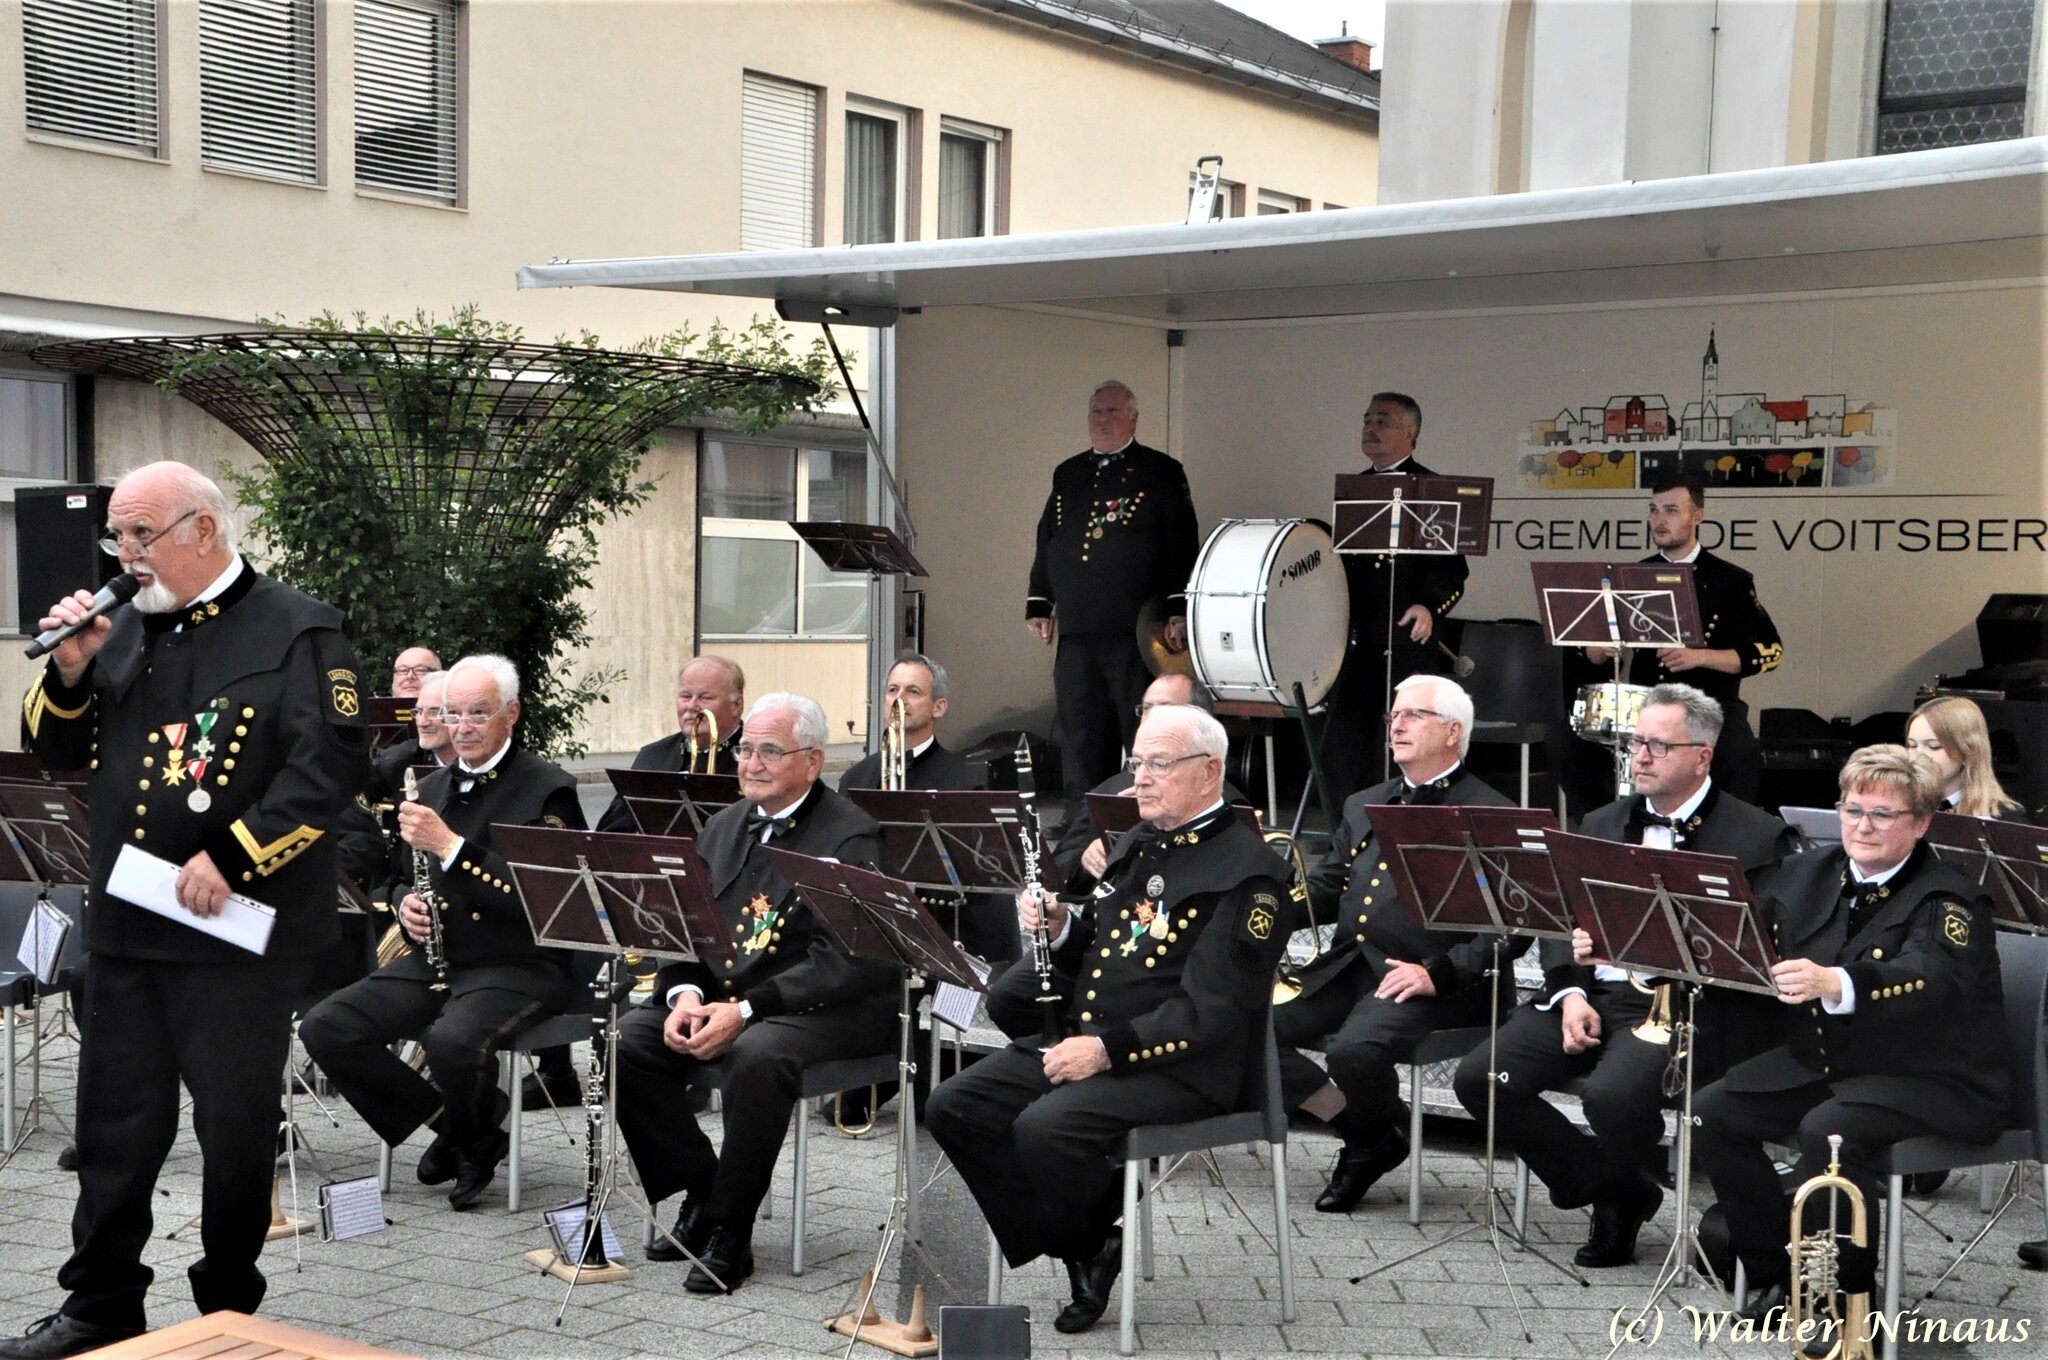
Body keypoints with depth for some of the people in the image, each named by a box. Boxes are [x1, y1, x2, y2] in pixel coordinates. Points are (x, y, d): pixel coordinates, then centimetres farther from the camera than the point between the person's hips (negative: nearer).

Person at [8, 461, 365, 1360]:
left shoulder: (294, 629, -7)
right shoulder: (124, 628, 13)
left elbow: (331, 762, -15)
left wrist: (232, 857, -20)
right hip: (123, 924, 6)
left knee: (236, 1126, 5)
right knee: (116, 1121, 12)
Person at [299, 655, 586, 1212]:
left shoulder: (547, 789, -8)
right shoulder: (434, 788, 16)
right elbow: (407, 879, 28)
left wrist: (451, 846, -23)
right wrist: (406, 901, 3)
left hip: (519, 968, -7)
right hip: (435, 957, 7)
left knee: (452, 1040, -36)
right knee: (324, 1028, -12)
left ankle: (472, 1136, -1)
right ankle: (447, 1120, 4)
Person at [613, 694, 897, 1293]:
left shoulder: (852, 835, -8)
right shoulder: (724, 826, 16)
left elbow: (843, 959, -18)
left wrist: (746, 1009, -27)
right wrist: (685, 993, -11)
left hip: (825, 1005, -7)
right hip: (720, 994, 7)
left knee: (757, 1055, -37)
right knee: (625, 1039, -15)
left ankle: (729, 1232, -19)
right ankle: (700, 1193, 0)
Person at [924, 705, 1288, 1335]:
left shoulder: (1246, 870, -11)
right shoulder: (1139, 844, 18)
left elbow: (1212, 1011, -19)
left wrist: (1107, 1049, -23)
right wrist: (1059, 928, 2)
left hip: (1175, 1065, -9)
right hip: (1079, 1037, 9)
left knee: (1045, 1130, -31)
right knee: (954, 1108, -7)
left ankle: (1097, 1236, 0)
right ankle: (1076, 1253, 0)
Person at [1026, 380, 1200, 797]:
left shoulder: (1161, 473, 4)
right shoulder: (1067, 475, 19)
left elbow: (1183, 548, -2)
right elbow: (1045, 545, 21)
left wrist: (1178, 611, -10)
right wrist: (1038, 606, 13)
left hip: (1138, 634, -5)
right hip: (1076, 634, 5)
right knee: (1080, 738, 6)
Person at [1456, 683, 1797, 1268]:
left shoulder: (1758, 839, 0)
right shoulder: (1602, 825, 20)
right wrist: (1570, 990, -3)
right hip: (1595, 994, 6)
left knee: (1612, 1094, -36)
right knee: (1479, 1079, -14)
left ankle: (1620, 1187, 3)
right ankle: (1616, 1192, 5)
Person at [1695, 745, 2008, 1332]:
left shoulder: (1948, 899, -14)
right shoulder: (1810, 873, 8)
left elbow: (1927, 978, -34)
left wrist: (1836, 985, -53)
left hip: (1928, 1077, -7)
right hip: (1820, 1061, 7)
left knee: (1827, 1130, -32)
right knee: (1713, 1112, -9)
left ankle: (1847, 1300, -13)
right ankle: (1777, 1277, 4)